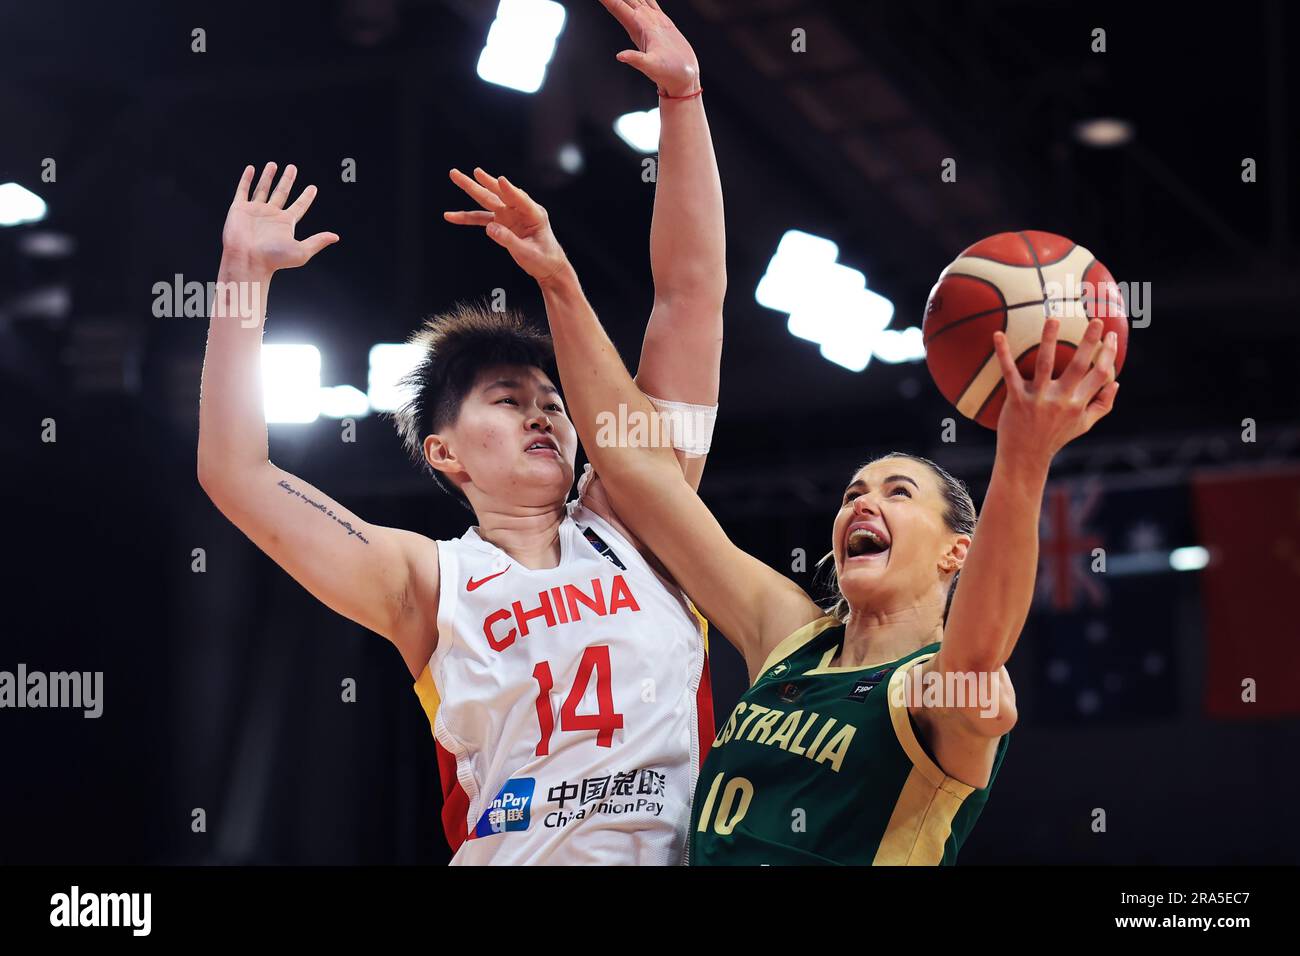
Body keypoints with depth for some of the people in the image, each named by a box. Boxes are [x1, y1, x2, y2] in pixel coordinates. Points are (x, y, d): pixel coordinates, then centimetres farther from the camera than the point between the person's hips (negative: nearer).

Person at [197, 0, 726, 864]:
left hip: (690, 848, 2)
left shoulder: (629, 526, 15)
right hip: (516, 853, -2)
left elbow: (691, 290, 14)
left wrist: (682, 95, 11)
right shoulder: (429, 584, 12)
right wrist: (245, 273, 7)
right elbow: (235, 473, 6)